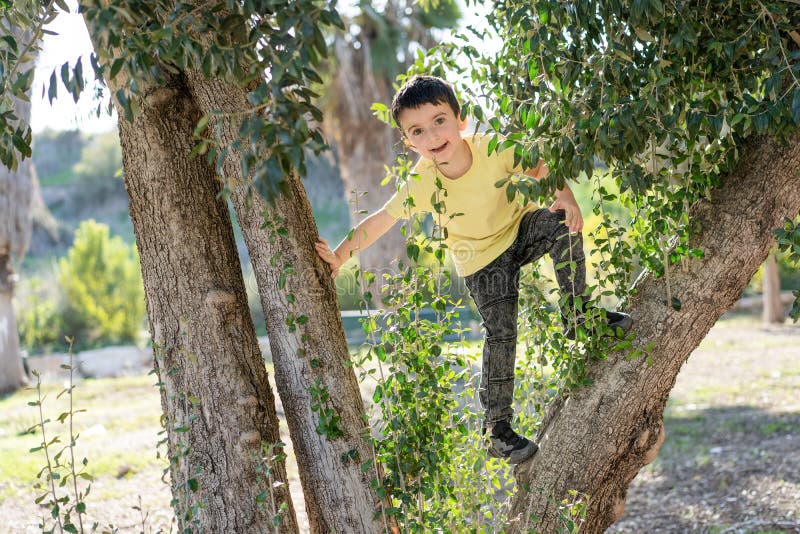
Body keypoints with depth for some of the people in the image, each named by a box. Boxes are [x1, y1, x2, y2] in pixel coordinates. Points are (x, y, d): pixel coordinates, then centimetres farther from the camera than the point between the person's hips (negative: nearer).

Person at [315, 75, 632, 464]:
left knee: (562, 226, -28)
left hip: (520, 228, 1)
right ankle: (496, 429, 5)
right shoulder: (422, 184, -25)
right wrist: (339, 256, -18)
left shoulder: (492, 148, -25)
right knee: (500, 333, -7)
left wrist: (566, 197, -28)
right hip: (482, 260, -1)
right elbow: (381, 220, -15)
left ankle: (576, 317, -11)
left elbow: (539, 167, -11)